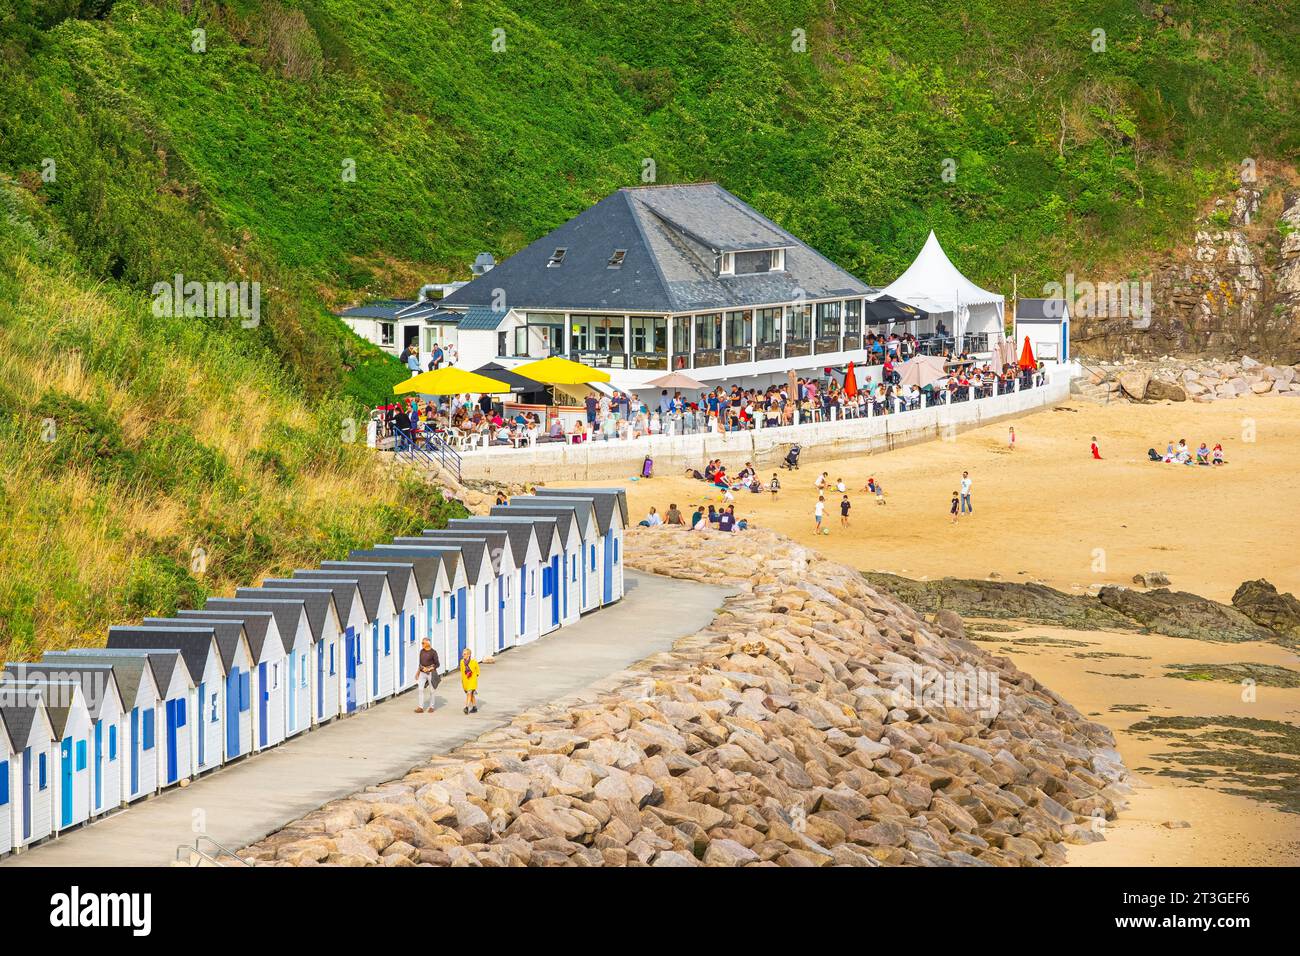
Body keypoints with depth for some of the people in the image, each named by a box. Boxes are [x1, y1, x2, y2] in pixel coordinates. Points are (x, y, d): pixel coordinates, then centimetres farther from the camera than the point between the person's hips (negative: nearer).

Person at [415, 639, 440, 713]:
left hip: (431, 673, -5)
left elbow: (437, 664, -7)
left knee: (431, 691, 5)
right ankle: (421, 707, -6)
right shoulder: (422, 651, 7)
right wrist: (418, 672, 16)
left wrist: (429, 669, -17)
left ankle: (431, 707, 18)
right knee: (420, 689, -7)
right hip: (422, 673, 5)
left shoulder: (433, 652, -10)